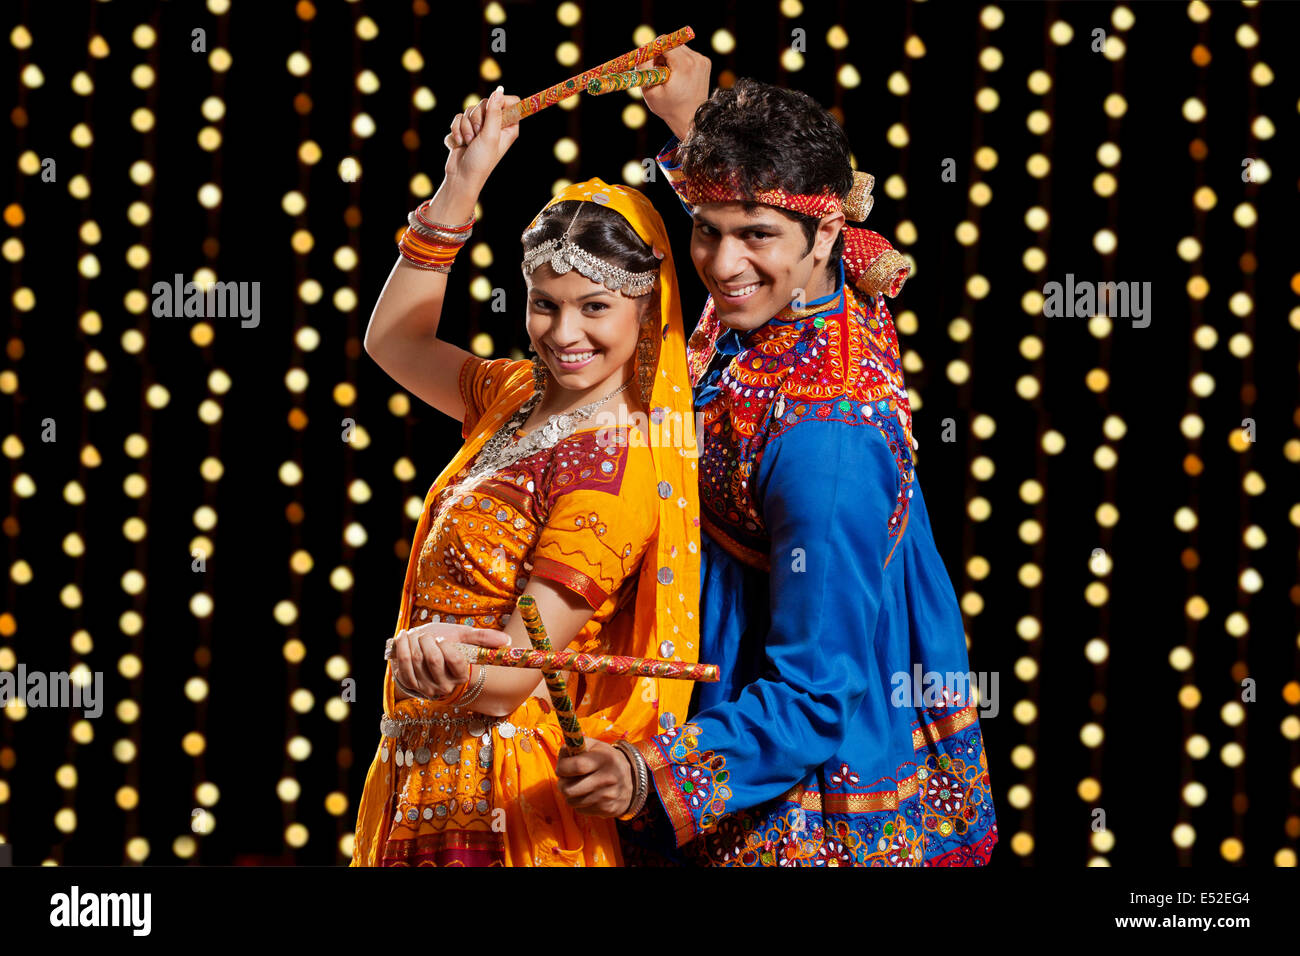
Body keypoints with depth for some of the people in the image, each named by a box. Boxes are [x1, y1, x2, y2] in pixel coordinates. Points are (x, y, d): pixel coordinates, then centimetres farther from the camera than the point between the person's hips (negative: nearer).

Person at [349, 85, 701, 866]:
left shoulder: (611, 466, -19)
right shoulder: (521, 399, 5)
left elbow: (520, 669, -23)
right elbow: (395, 340, 21)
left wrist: (457, 672, -46)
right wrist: (462, 184, 13)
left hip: (499, 804, -8)